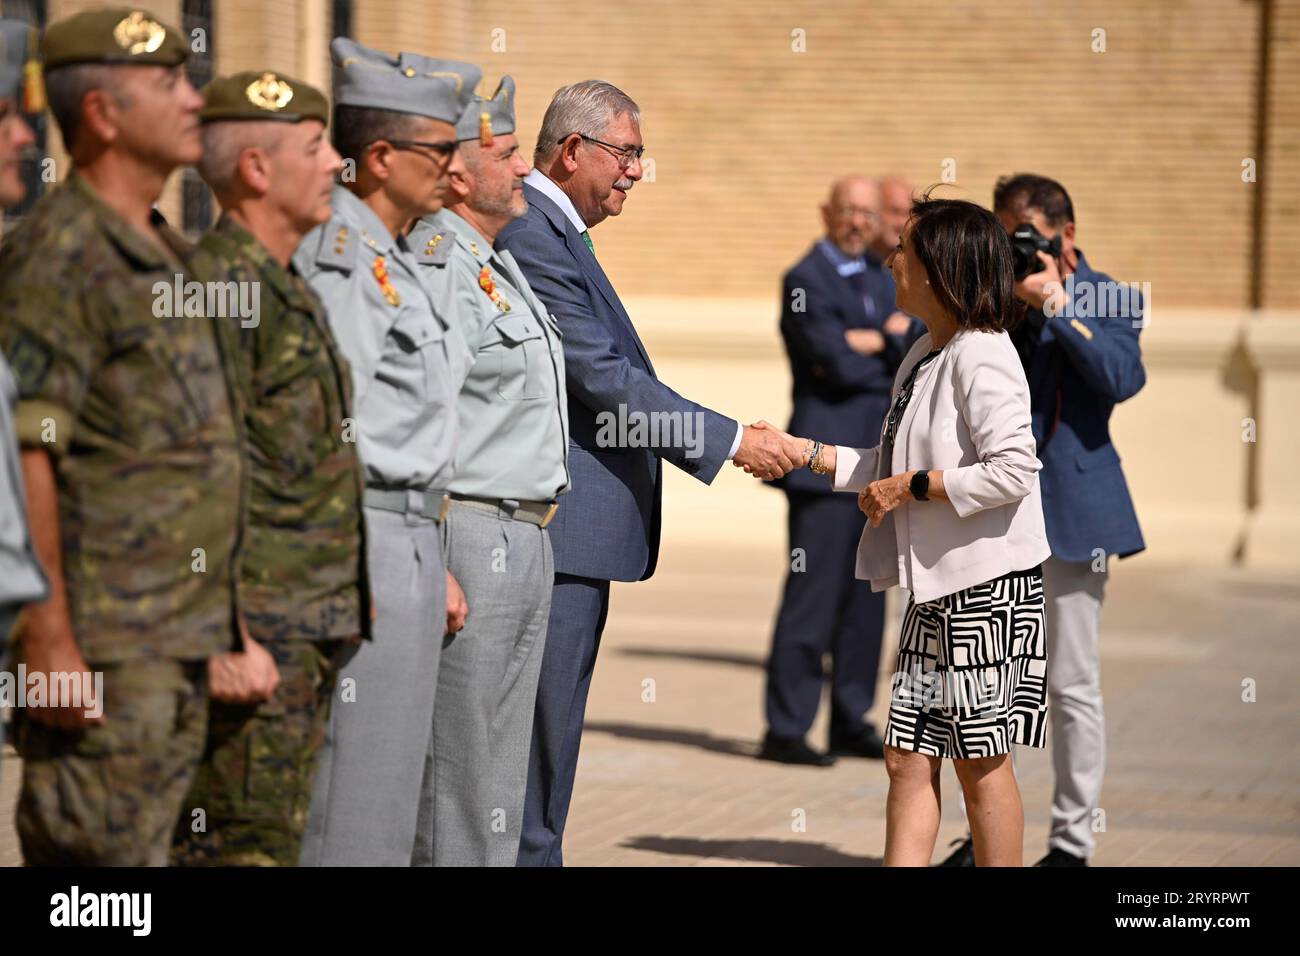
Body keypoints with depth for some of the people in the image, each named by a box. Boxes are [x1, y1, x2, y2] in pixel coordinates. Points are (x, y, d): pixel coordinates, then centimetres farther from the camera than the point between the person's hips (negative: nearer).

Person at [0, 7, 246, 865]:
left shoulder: (166, 256, 17)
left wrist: (221, 632, 21)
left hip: (183, 642, 9)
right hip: (102, 646, -9)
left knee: (148, 845, 12)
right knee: (98, 854, -7)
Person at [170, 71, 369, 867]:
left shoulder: (290, 290, 18)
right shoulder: (219, 286, -15)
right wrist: (229, 635, -23)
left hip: (309, 633, 10)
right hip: (256, 635, -10)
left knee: (276, 835, 13)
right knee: (249, 844, -9)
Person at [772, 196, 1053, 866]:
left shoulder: (981, 356, -15)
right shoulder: (923, 356, 14)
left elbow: (1013, 470, -24)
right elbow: (889, 468, 20)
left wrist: (912, 487, -17)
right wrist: (803, 453, 12)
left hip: (989, 581, -9)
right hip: (936, 585, 9)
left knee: (981, 762, 0)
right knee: (908, 756, 5)